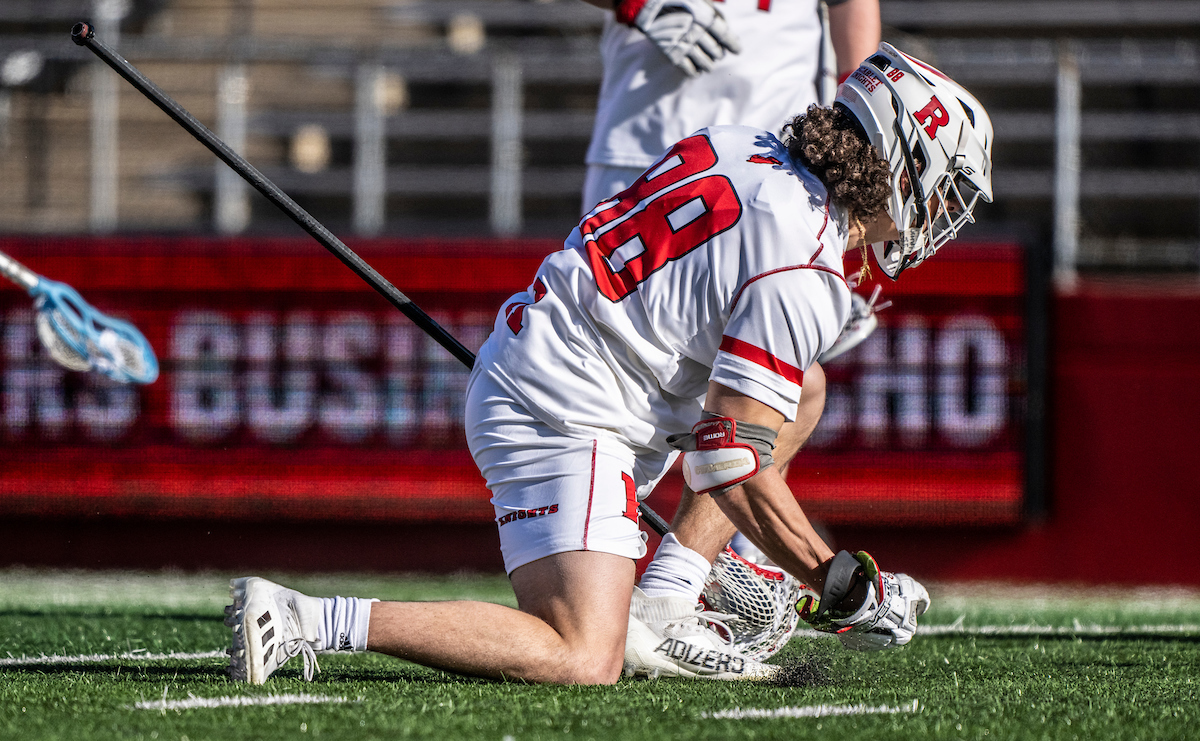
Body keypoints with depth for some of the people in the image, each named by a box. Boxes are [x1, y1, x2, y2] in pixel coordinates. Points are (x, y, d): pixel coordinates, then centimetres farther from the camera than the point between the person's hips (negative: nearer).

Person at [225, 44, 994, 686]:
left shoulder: (739, 147, 7)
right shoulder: (803, 275, -17)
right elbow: (736, 473, -17)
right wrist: (847, 589, -7)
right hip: (563, 418, -10)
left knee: (803, 388, 19)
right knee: (585, 663, -18)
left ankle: (657, 608, 11)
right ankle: (310, 621, -20)